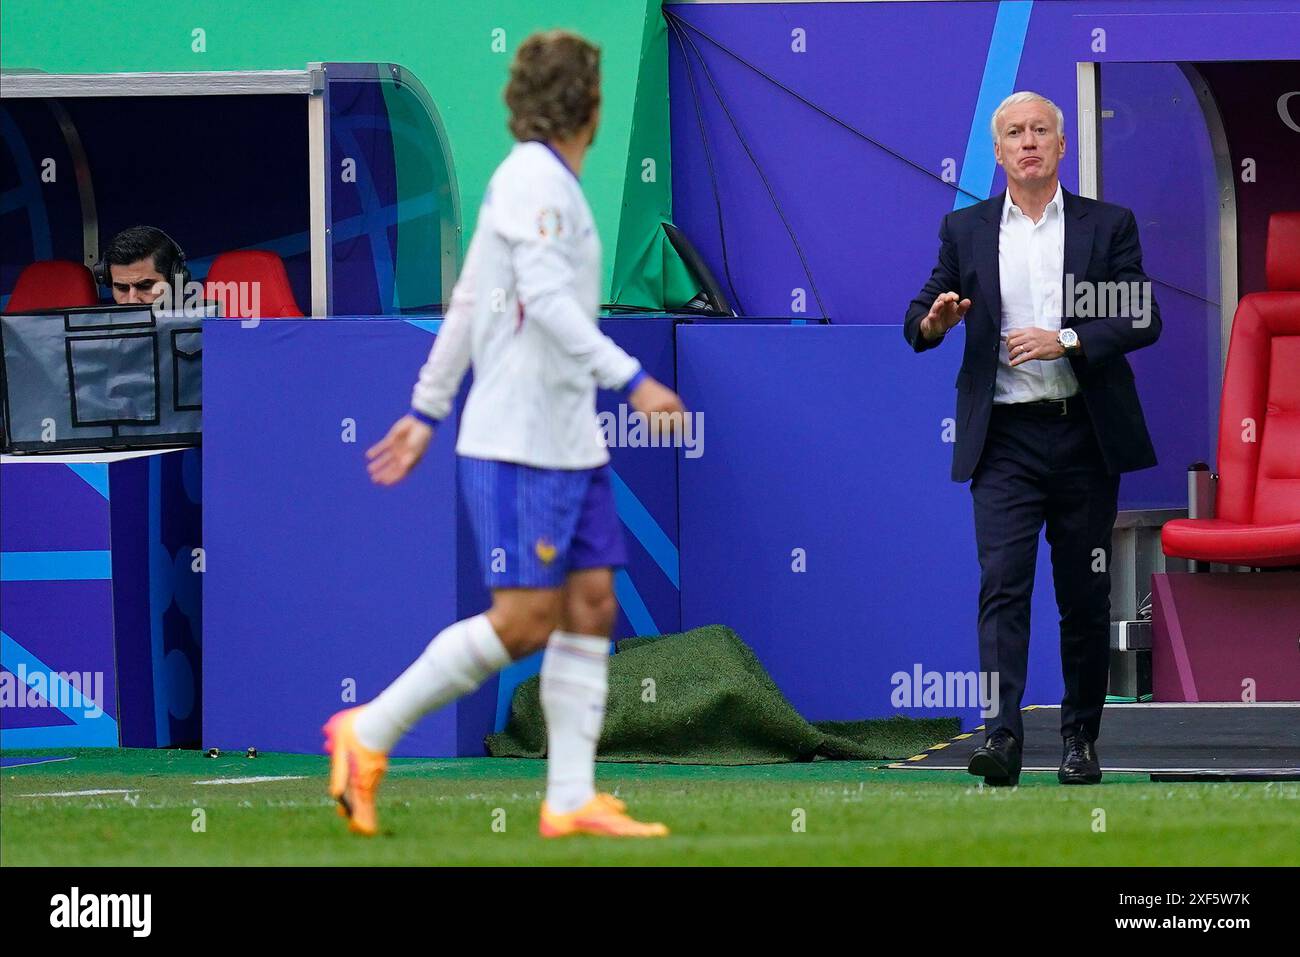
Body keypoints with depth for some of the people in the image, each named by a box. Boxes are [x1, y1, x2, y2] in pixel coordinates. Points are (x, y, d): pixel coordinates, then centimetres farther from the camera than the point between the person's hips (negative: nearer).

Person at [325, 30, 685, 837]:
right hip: (518, 444, -10)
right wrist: (632, 379, -27)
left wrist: (427, 413, 24)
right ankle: (369, 735, -2)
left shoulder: (546, 182, 17)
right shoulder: (533, 178, -12)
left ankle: (571, 800, 1)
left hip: (571, 442, 10)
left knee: (591, 608, 3)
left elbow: (467, 306, 21)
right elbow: (547, 300, -23)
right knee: (526, 620, -10)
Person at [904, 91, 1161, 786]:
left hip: (1086, 437, 0)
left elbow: (1142, 319, -1)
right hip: (1005, 439, 0)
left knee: (1085, 593, 5)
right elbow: (918, 321, 11)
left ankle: (1080, 735, 16)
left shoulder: (1108, 226, 6)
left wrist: (1065, 340, -15)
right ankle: (1002, 735, -22)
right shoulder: (965, 230, 9)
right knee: (1002, 583, -13)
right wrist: (933, 322, -13)